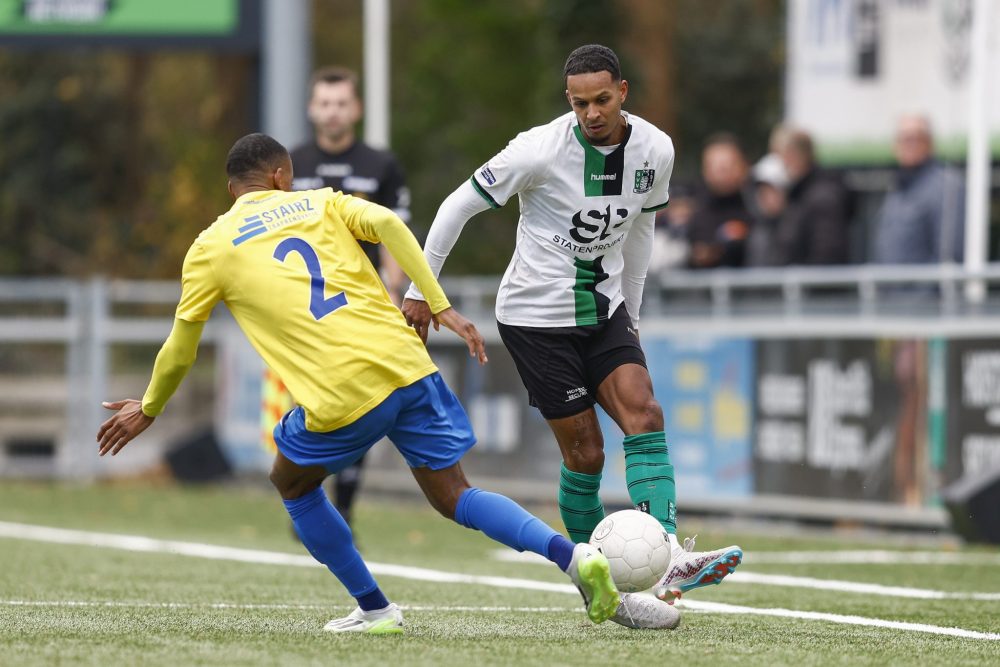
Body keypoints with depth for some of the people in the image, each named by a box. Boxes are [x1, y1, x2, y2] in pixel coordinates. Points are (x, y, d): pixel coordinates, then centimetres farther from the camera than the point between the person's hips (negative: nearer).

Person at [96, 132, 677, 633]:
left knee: (292, 484, 25)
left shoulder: (210, 249, 11)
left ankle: (374, 609, 22)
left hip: (339, 398, -3)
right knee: (454, 496, 14)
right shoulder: (319, 204, 18)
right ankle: (574, 556, -8)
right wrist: (440, 307, -1)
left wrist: (149, 409, 32)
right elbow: (388, 224, -2)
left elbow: (180, 350, 16)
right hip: (406, 365, 3)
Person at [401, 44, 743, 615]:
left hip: (603, 309, 5)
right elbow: (461, 205, -8)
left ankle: (669, 564, -27)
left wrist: (631, 314, 23)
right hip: (537, 316, -5)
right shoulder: (542, 149, -19)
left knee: (644, 415, -16)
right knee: (585, 453, -6)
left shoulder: (655, 150, -3)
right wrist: (420, 289, -4)